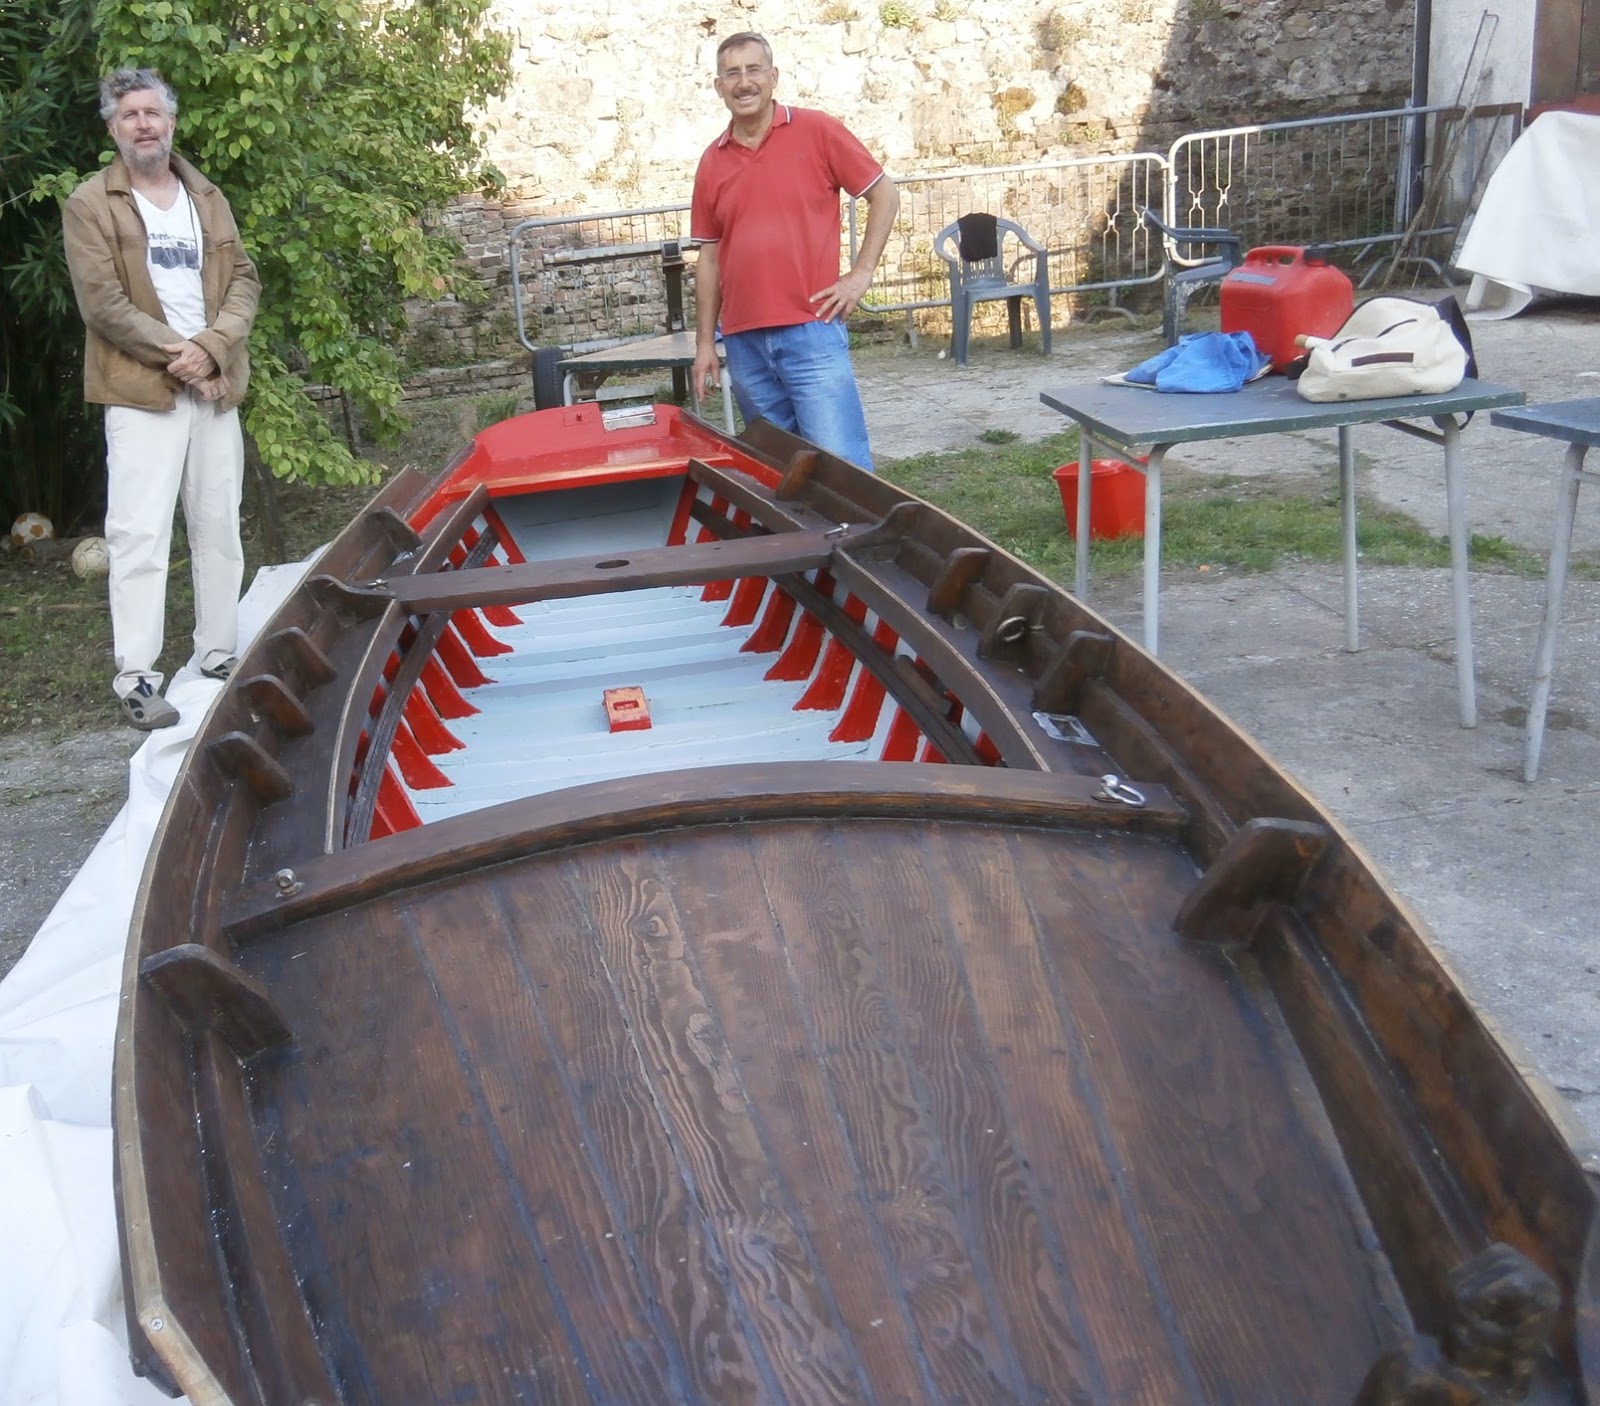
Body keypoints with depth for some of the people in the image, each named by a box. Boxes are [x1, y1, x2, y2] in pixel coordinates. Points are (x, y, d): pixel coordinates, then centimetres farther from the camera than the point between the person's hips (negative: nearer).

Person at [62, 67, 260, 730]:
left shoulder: (208, 198, 14)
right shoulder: (89, 205, -1)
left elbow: (244, 279, 6)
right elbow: (103, 303, -9)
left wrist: (212, 346, -11)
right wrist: (176, 355, -14)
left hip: (215, 385, 5)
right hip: (141, 391, -5)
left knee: (219, 527, 9)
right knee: (140, 534, -8)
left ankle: (220, 652, 21)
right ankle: (135, 678, -7)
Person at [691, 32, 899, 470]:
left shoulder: (817, 130, 0)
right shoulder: (712, 162, 11)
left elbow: (884, 194, 5)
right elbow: (710, 256, 15)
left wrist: (861, 272, -4)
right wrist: (705, 342, 11)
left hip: (811, 332, -4)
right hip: (743, 343, 4)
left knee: (841, 463, -8)